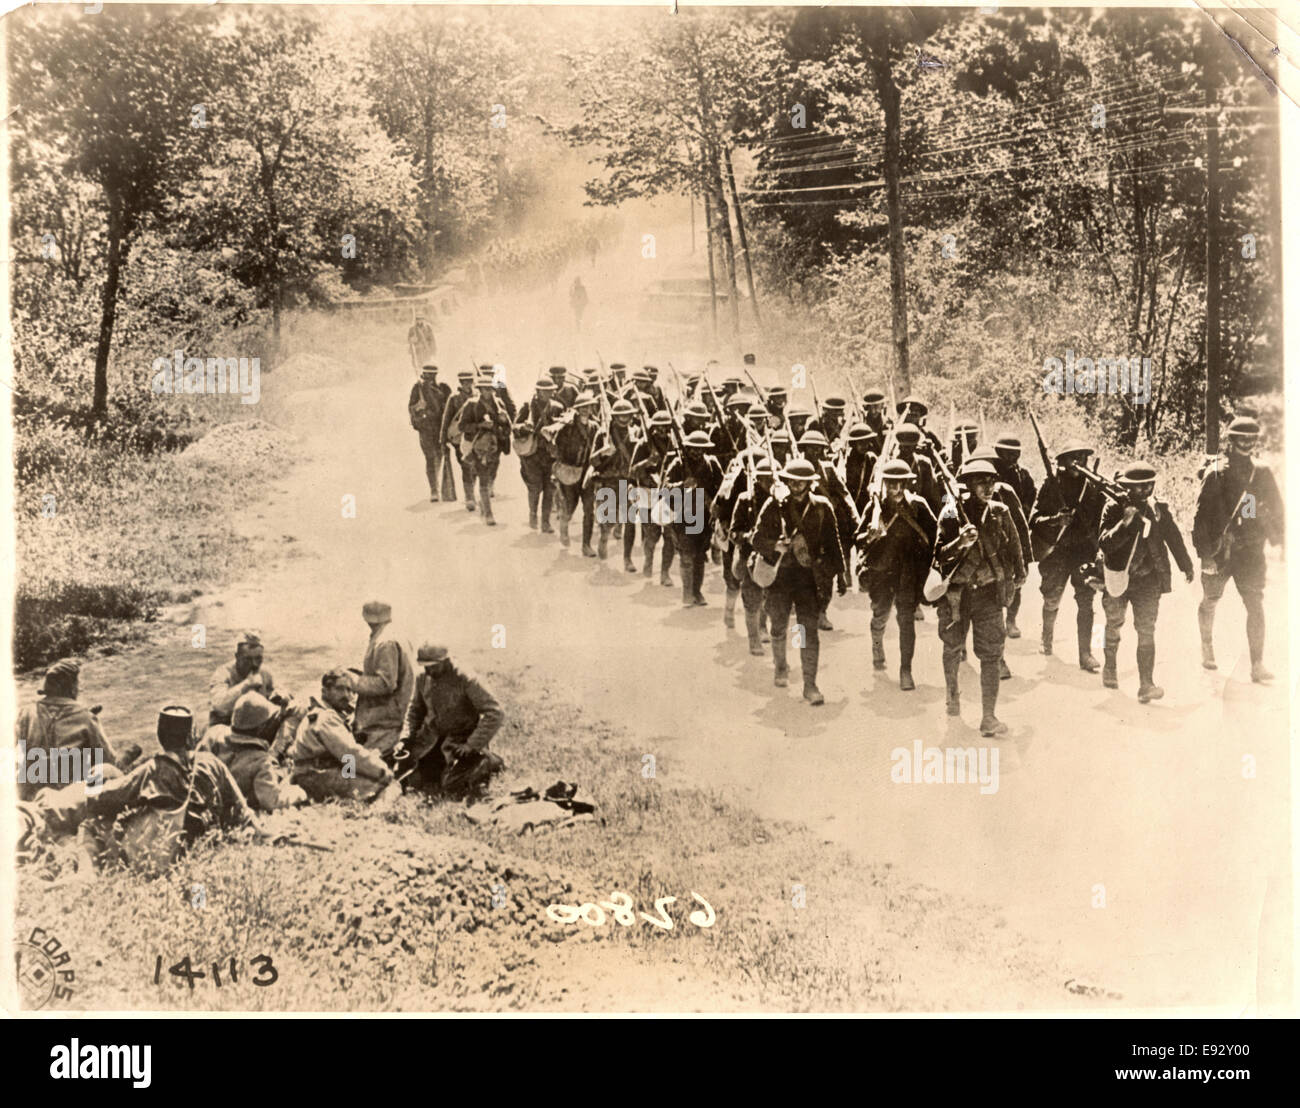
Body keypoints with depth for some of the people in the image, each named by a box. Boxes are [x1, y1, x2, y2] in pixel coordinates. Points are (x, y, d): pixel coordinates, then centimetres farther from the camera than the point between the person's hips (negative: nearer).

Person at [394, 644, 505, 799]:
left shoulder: (465, 680, -22)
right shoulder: (423, 679, -3)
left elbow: (495, 714, -24)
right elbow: (415, 711, 14)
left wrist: (473, 745, -25)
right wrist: (405, 738, -2)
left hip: (462, 740, -6)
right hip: (435, 738, 6)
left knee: (453, 787, -18)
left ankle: (487, 763, 8)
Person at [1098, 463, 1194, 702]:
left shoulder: (1159, 509, -1)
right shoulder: (1113, 509, -10)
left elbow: (1174, 537, 15)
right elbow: (1105, 545, -20)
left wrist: (1187, 566, 27)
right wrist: (1124, 523, -34)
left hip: (1148, 579, 1)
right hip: (1117, 577, -1)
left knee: (1146, 631, -9)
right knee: (1114, 626, 18)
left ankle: (1146, 685, -11)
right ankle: (1109, 668, 43)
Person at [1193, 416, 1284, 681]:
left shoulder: (1262, 473, 1)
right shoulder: (1216, 472, -10)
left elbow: (1276, 510, 12)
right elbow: (1201, 512, -11)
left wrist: (1279, 540, 9)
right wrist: (1205, 552, -15)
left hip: (1250, 550, 2)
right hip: (1219, 549, -2)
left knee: (1255, 604, -8)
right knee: (1209, 602, 15)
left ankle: (1257, 665, -7)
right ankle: (1206, 645, 41)